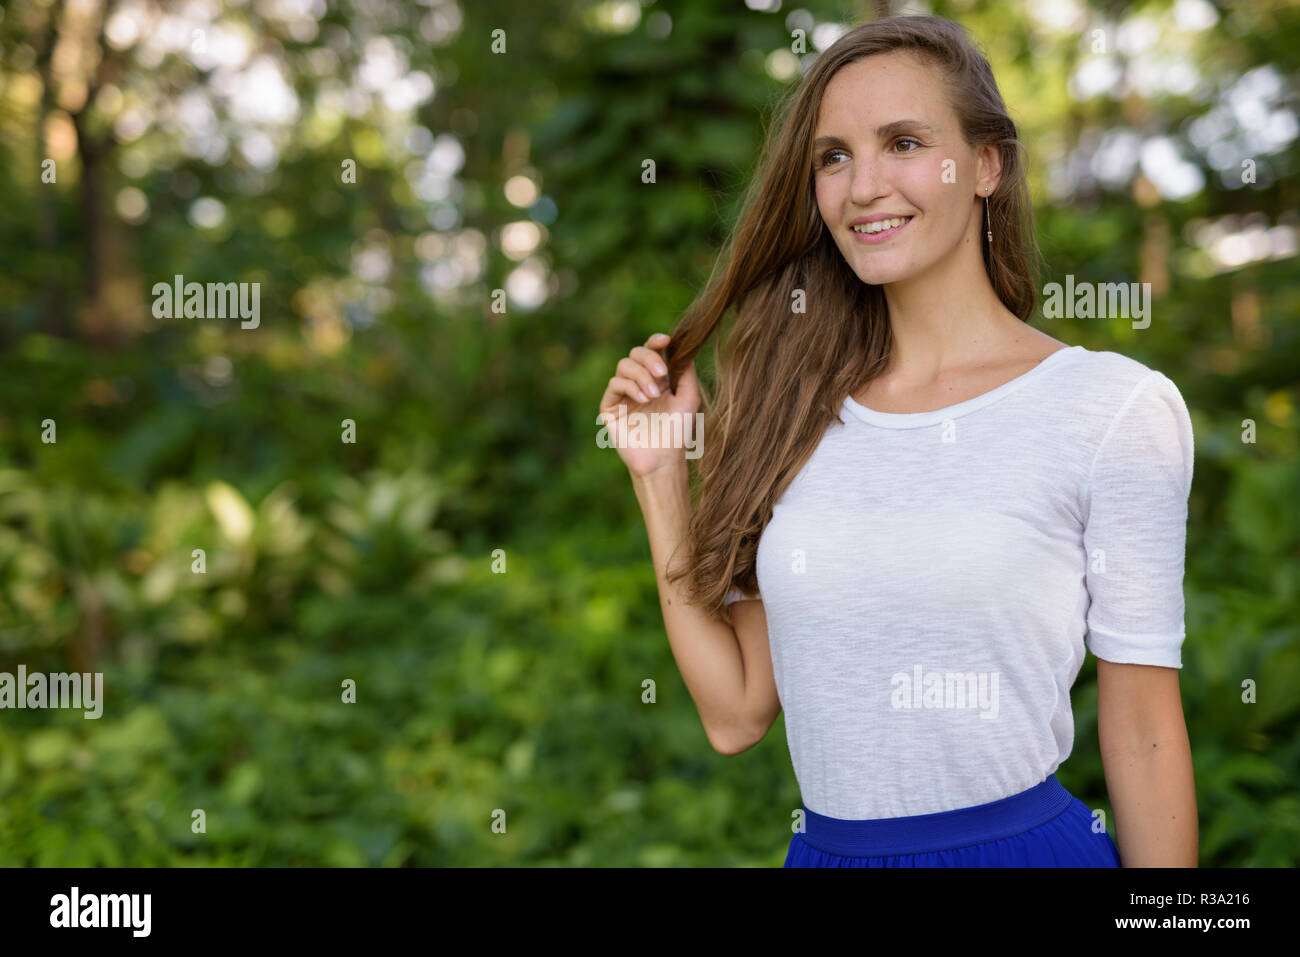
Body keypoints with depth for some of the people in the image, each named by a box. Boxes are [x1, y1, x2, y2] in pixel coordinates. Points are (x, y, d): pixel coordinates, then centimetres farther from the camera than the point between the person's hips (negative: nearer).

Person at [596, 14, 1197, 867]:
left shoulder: (1114, 406, -9)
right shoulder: (796, 412, 1)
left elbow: (1143, 734, -6)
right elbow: (737, 714, 1)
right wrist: (662, 475, -2)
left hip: (1023, 841, -3)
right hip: (824, 846, 4)